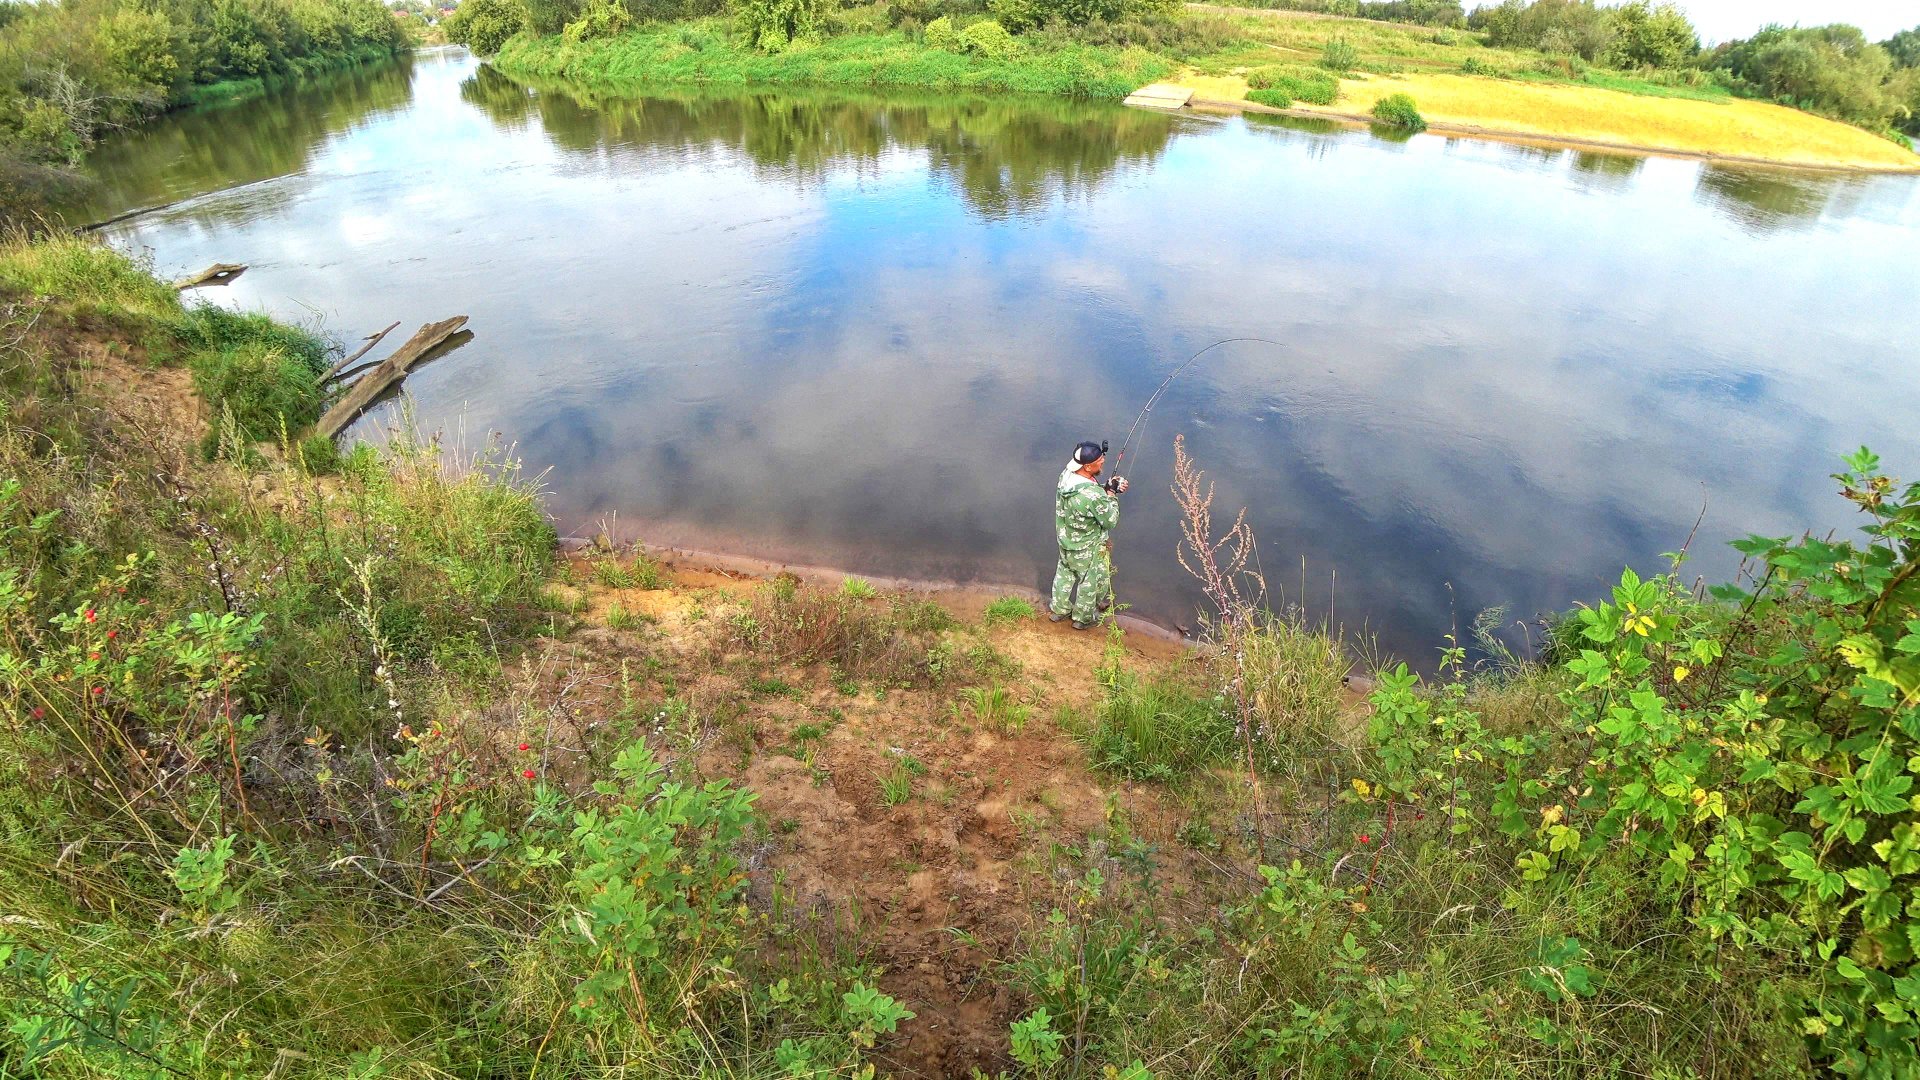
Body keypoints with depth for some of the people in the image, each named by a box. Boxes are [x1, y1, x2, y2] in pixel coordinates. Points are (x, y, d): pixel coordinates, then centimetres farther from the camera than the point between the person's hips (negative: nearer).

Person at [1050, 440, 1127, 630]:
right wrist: (1111, 494, -13)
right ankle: (1083, 618, 43)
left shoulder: (1066, 475, -17)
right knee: (1090, 581, 20)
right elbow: (1110, 521, -22)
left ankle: (1059, 609, 50)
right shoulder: (1094, 495, -40)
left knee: (1065, 573, 29)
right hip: (1087, 548, -7)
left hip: (1065, 540, 7)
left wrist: (1106, 487, -6)